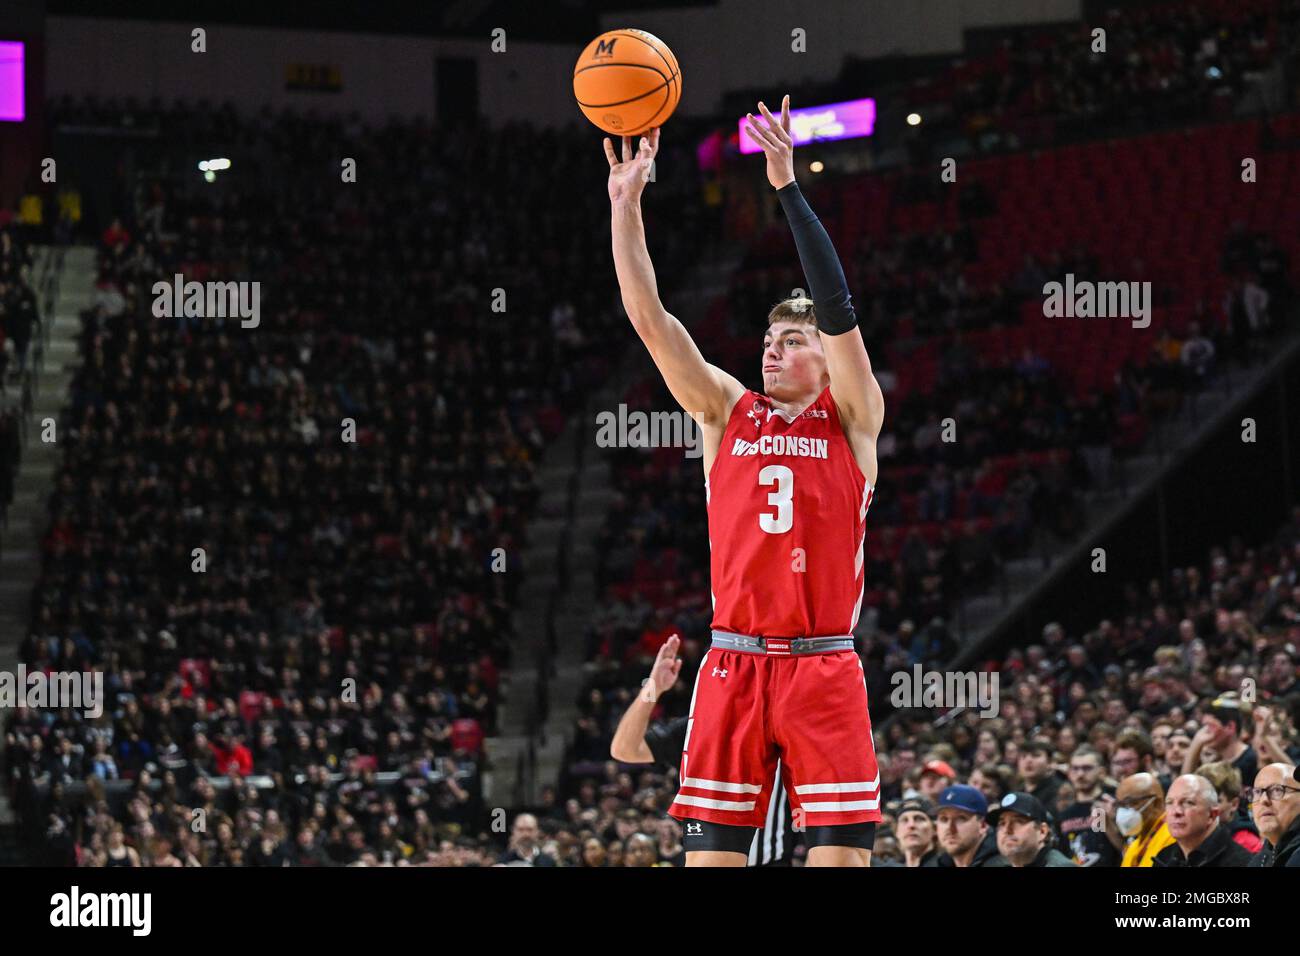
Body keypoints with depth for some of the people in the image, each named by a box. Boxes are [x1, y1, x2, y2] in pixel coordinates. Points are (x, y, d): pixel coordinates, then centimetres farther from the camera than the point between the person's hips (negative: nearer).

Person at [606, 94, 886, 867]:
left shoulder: (852, 419, 5)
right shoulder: (727, 411, 13)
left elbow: (837, 307, -9)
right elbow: (650, 318, 5)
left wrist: (789, 187, -15)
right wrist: (626, 206, -4)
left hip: (824, 666, -2)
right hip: (734, 664, 2)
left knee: (843, 851, -7)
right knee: (712, 852, -1)